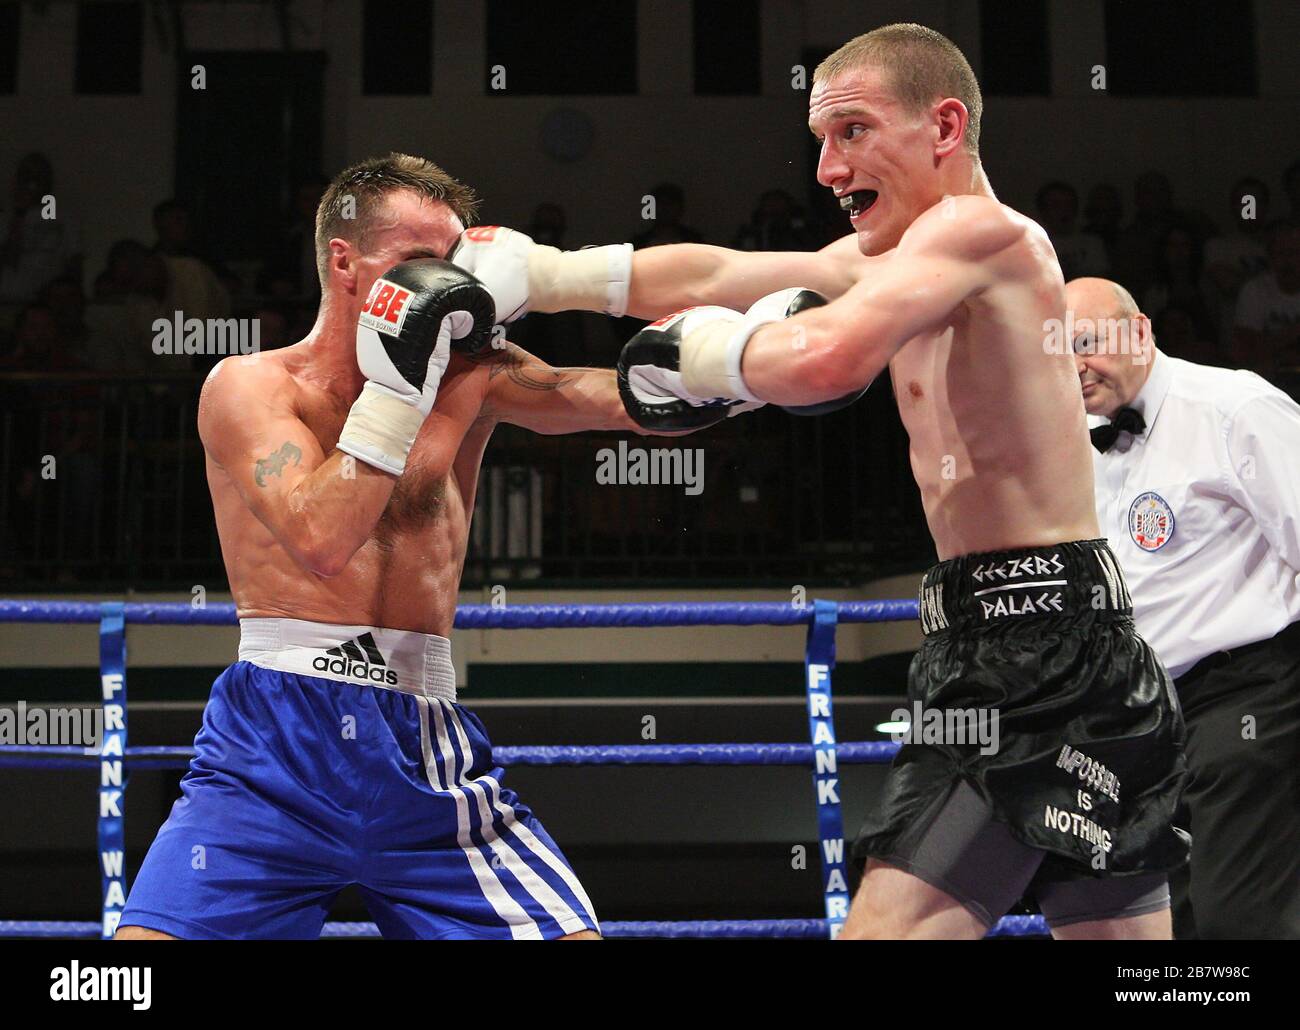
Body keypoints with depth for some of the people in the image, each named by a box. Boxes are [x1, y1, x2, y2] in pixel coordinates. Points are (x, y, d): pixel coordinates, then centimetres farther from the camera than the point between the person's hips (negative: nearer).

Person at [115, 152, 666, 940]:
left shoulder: (469, 378, 9)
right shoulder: (247, 386, 0)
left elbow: (622, 399, -2)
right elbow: (323, 539, -16)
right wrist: (397, 382, -15)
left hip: (425, 754, 3)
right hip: (273, 753, -3)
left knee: (568, 929, -7)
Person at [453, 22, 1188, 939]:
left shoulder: (981, 229, -13)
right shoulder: (887, 256, 17)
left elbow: (825, 358, -28)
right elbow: (716, 275, 19)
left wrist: (710, 351, -8)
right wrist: (542, 276, 15)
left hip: (1038, 651, -11)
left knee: (889, 924, -15)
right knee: (1116, 929, 16)